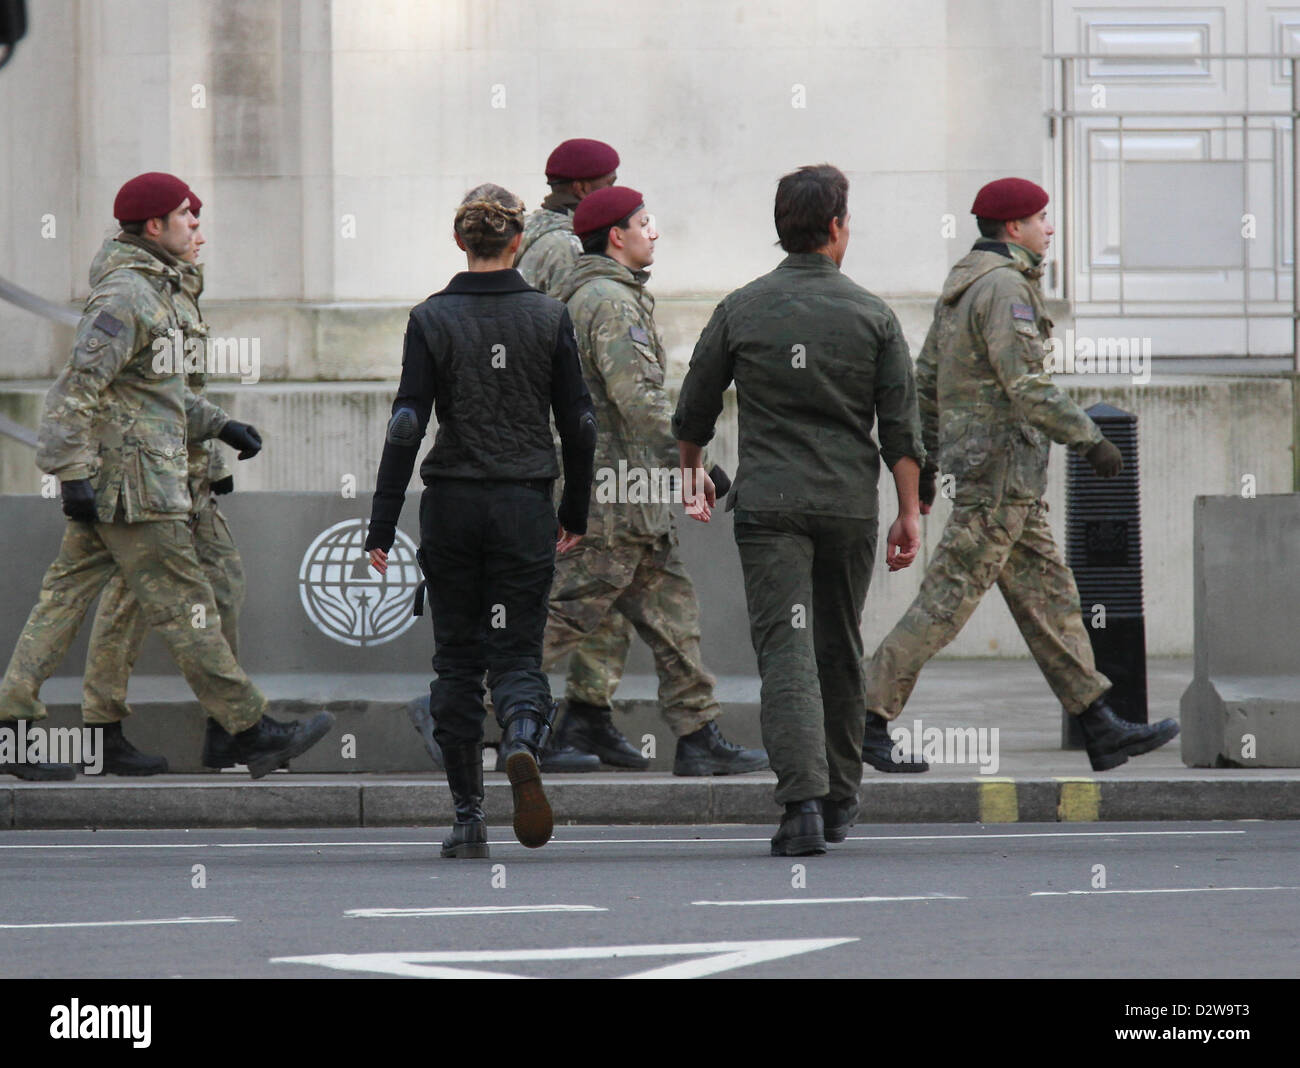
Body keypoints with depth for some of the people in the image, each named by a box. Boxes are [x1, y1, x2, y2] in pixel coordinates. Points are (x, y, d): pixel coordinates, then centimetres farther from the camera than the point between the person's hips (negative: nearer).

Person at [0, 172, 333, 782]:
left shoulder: (149, 290, 18)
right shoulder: (124, 295, -16)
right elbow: (76, 388, -22)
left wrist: (218, 426, 24)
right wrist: (73, 474, -26)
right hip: (132, 484, -11)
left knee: (68, 594, 8)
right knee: (185, 607, -6)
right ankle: (254, 733, -2)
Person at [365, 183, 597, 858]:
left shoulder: (432, 320, -5)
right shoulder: (548, 318, -1)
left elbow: (407, 423, -9)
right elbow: (579, 423, 1)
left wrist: (381, 527, -6)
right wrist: (575, 514, 14)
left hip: (451, 505, 0)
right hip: (524, 505, 0)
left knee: (457, 657, 10)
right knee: (517, 652, 4)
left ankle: (469, 819, 10)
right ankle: (523, 744, -30)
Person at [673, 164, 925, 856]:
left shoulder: (741, 311, 1)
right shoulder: (872, 316, 0)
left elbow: (693, 411, 10)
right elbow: (900, 427, -1)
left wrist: (693, 472, 28)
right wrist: (909, 512, 5)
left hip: (768, 501, -1)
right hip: (850, 501, 1)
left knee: (786, 650, -7)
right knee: (839, 649, 16)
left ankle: (803, 802, -22)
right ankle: (839, 801, 26)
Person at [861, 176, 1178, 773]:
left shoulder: (960, 286, 16)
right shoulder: (1003, 287, -14)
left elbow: (927, 380, 20)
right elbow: (1026, 384, -22)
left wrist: (926, 461, 24)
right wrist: (1088, 439, -18)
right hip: (1000, 470, -10)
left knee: (1048, 596, 8)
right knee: (948, 598, -7)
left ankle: (1101, 730, 8)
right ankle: (867, 718, -5)